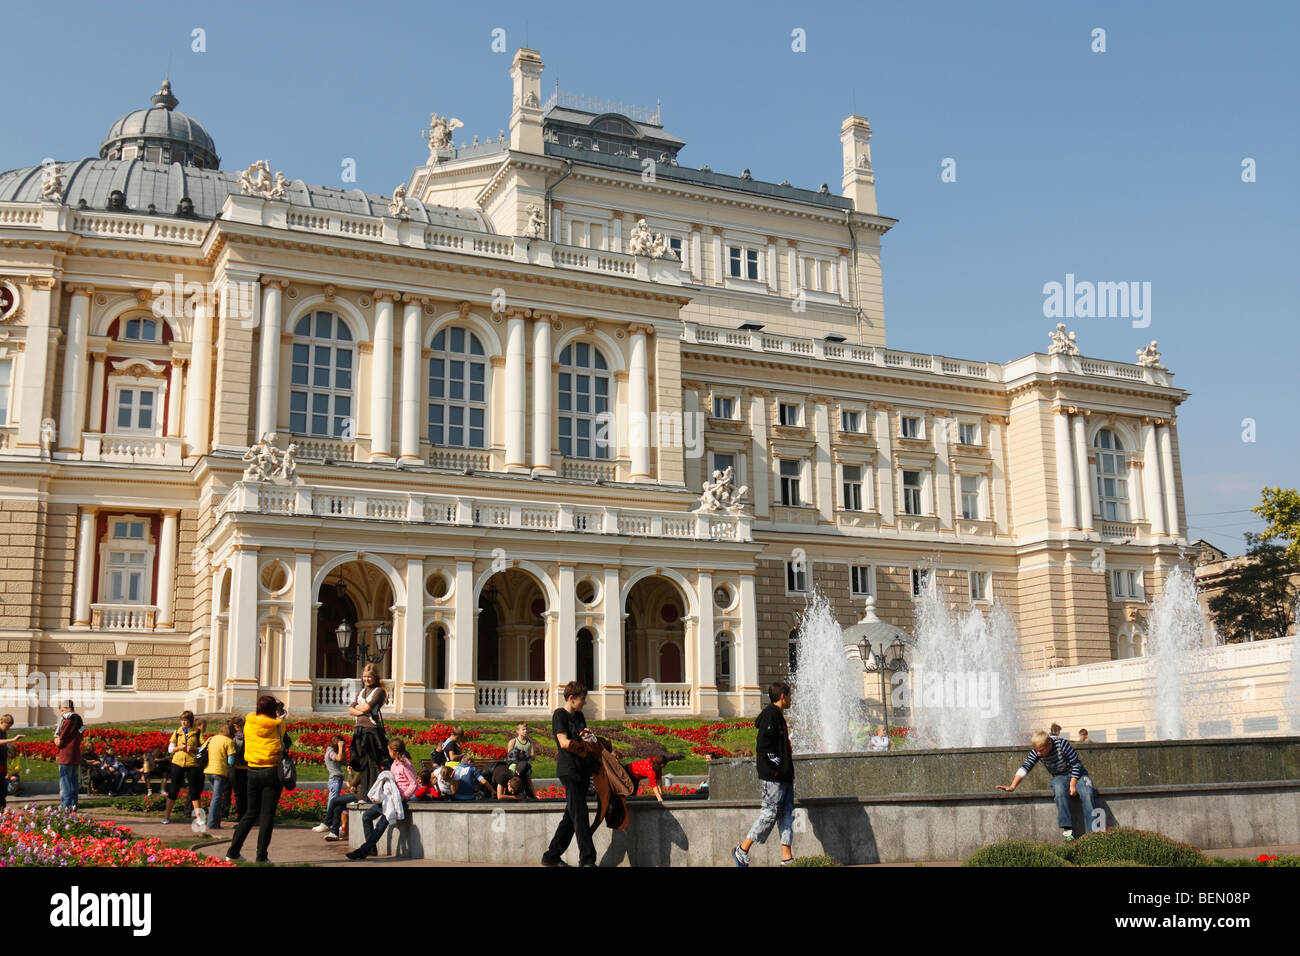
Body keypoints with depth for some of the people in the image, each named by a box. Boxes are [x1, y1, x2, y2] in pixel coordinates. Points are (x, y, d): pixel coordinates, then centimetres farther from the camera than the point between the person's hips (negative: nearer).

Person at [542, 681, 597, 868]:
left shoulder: (579, 716, 18)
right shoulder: (559, 715, -6)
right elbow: (564, 743, -16)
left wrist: (588, 735, 4)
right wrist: (586, 747, -11)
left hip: (582, 771, 9)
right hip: (569, 771, -9)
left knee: (571, 815, 10)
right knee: (579, 815, -10)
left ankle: (552, 856, 18)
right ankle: (587, 859, -9)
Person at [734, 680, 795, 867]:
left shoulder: (778, 715, 19)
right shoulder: (770, 714, -12)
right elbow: (763, 746, -19)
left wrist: (788, 771, 17)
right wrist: (776, 765, -18)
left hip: (784, 776, 10)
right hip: (773, 776, -10)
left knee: (787, 813, 7)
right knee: (769, 813, -6)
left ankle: (787, 858, 8)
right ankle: (742, 851, 3)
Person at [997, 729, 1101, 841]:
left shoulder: (1062, 743, -22)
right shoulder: (1037, 752, -11)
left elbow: (1076, 763, -15)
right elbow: (1025, 767, -14)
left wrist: (1072, 785, -20)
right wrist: (1012, 787, -25)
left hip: (1076, 774, -2)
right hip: (1059, 777, 2)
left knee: (1087, 792, -34)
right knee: (1060, 790, -34)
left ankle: (1095, 830, -34)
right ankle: (1067, 831, -37)